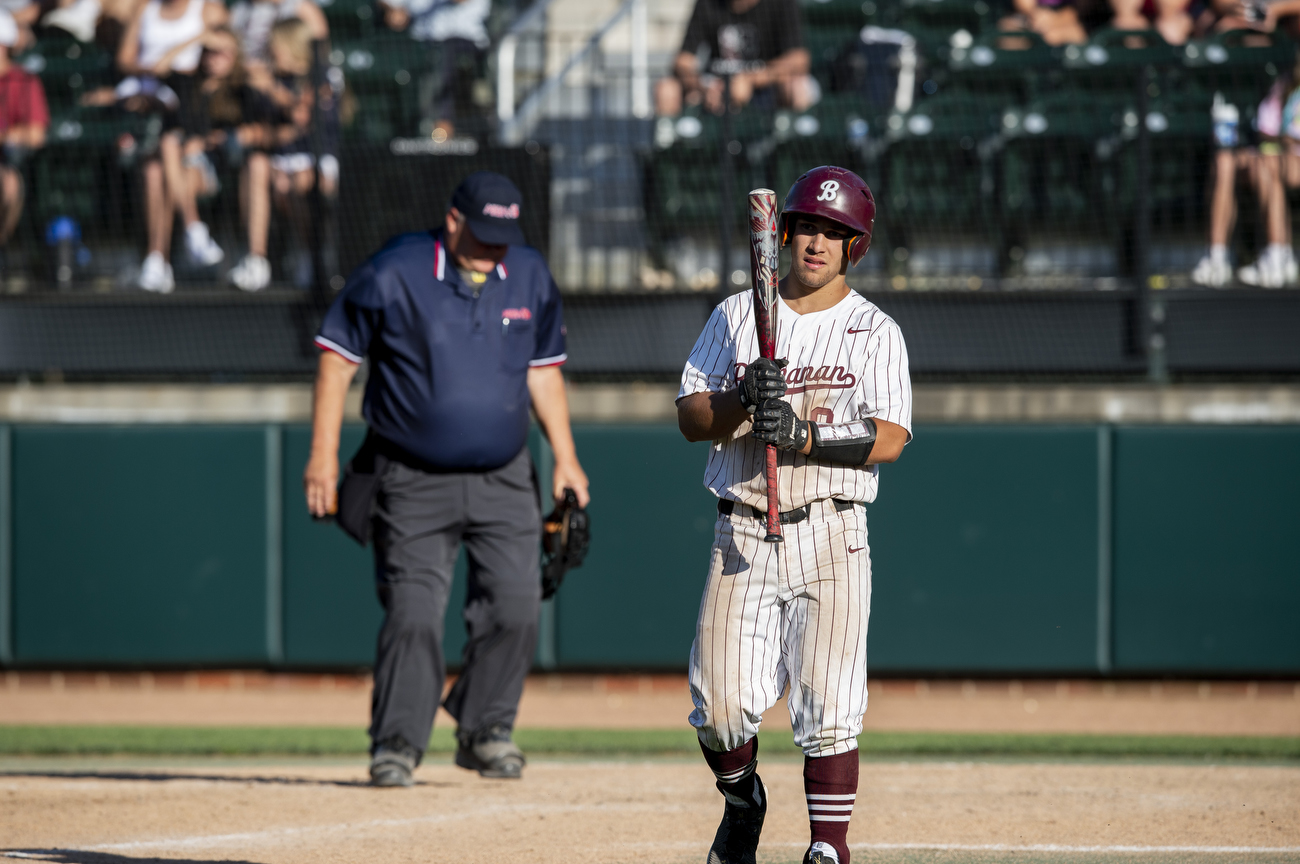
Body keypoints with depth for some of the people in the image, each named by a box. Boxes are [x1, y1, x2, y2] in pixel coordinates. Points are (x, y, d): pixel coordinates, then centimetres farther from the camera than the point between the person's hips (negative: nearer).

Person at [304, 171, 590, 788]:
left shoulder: (530, 277, 5)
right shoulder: (394, 274, -9)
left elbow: (543, 368, 16)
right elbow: (337, 356, -4)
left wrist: (565, 457, 10)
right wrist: (323, 455, -9)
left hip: (503, 480, 4)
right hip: (414, 482, -4)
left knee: (515, 604, -4)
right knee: (413, 614, -10)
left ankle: (485, 731, 12)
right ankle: (396, 746, -3)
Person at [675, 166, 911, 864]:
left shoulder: (875, 332, 4)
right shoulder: (737, 315, 12)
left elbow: (889, 439, -8)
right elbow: (690, 417, 5)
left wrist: (804, 437, -23)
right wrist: (744, 398, -16)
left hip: (830, 537, -2)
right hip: (742, 537, 2)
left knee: (828, 708, -9)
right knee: (721, 703, -3)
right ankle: (743, 801, 25)